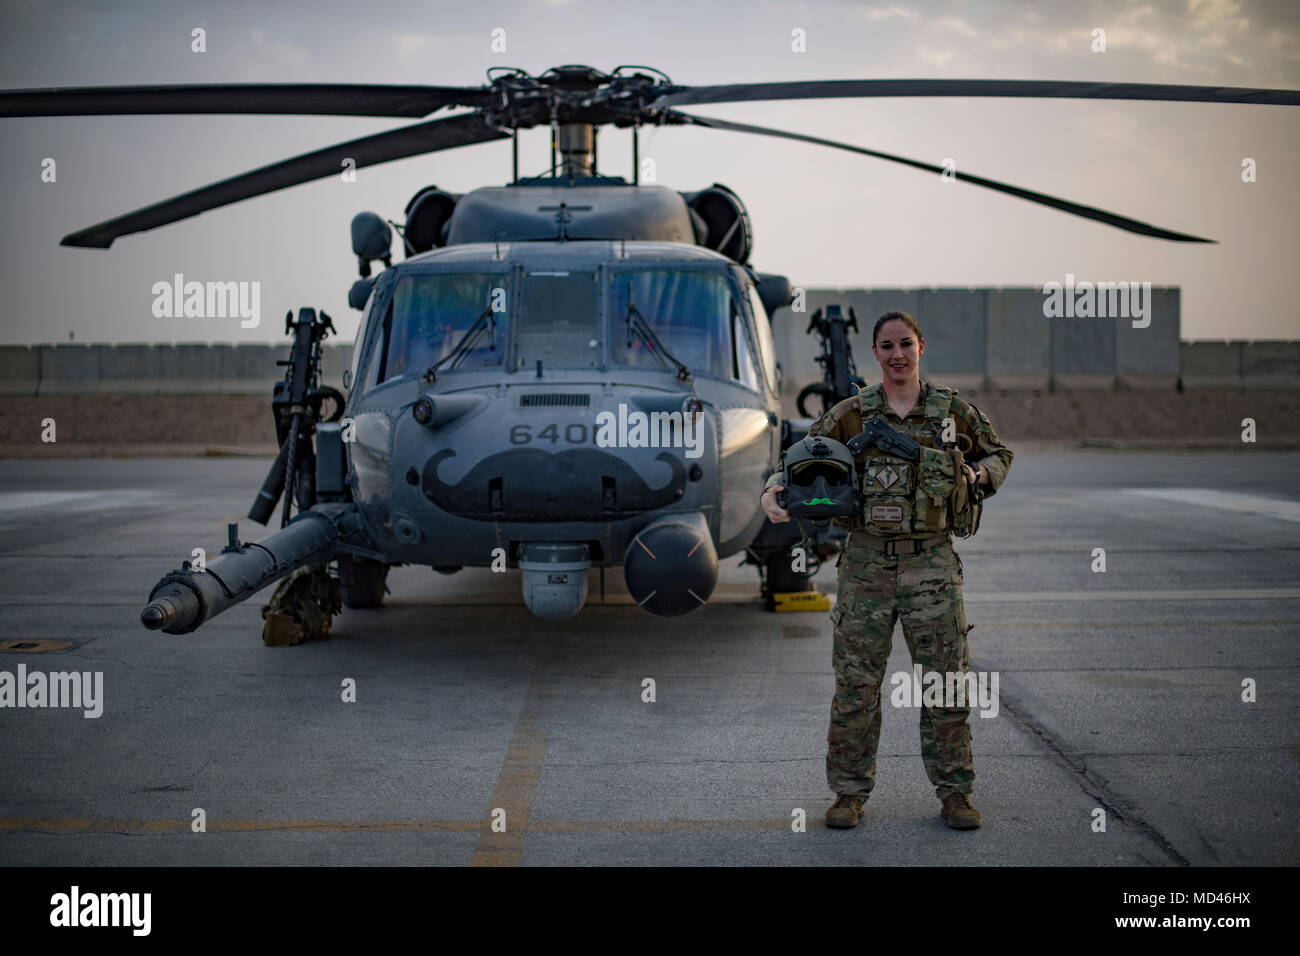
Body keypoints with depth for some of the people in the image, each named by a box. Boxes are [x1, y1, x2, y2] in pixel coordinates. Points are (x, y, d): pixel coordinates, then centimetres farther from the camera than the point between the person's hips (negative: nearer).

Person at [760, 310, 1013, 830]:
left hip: (932, 561, 0)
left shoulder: (952, 408, 5)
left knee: (947, 681, 3)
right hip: (867, 560, 0)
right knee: (855, 683, 2)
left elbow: (998, 453, 19)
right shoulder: (852, 413, 2)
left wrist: (977, 475, -2)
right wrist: (773, 491, -14)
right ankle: (850, 792, 14)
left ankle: (955, 792, 15)